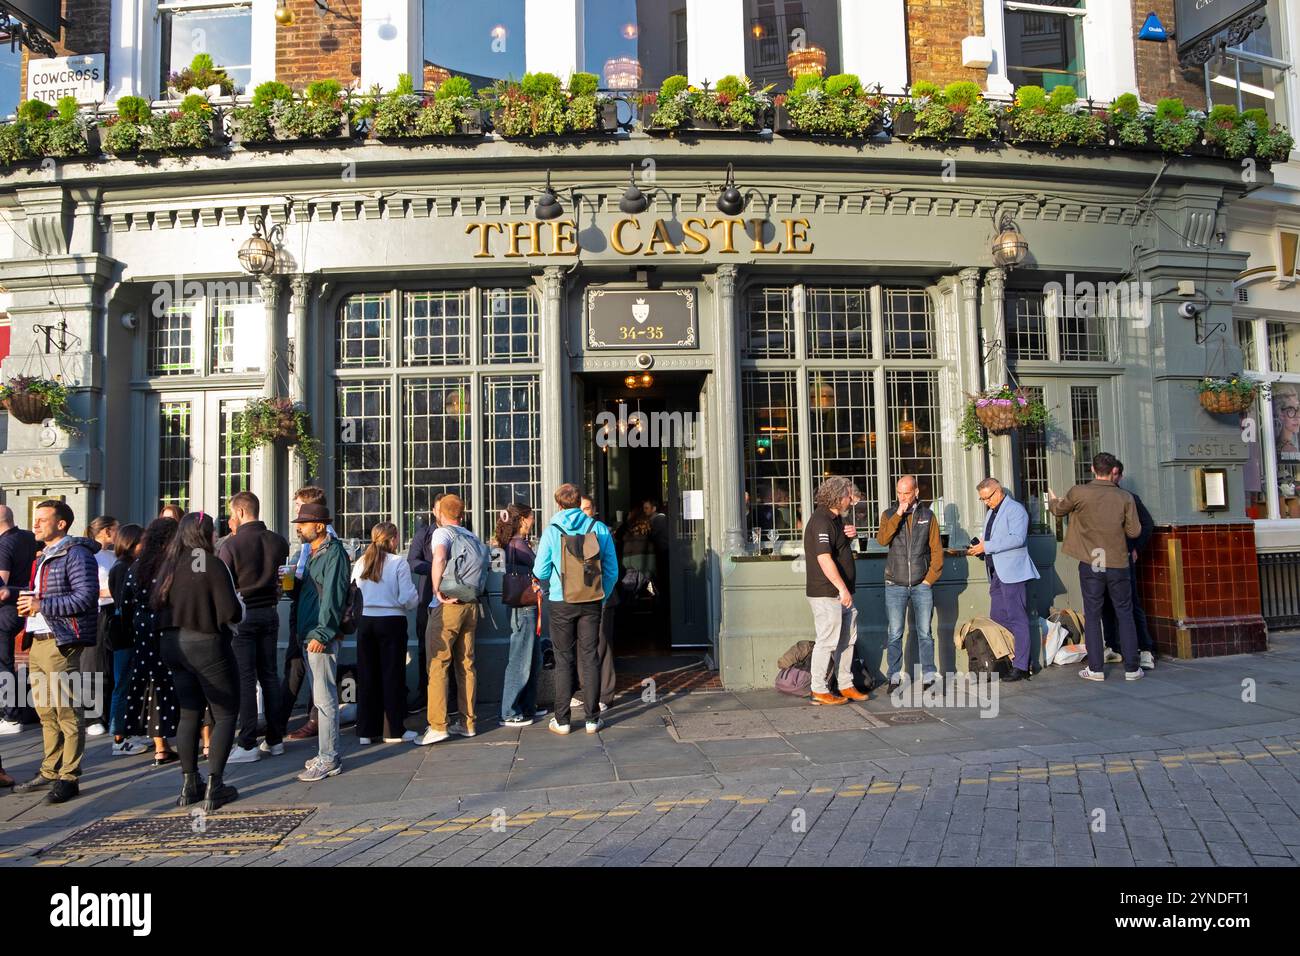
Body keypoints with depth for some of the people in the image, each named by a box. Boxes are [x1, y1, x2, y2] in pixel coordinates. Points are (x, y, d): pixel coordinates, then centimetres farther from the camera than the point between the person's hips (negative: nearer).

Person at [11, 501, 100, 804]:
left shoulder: (76, 554, -10)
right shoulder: (44, 556, 21)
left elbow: (86, 596, -20)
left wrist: (41, 605, -18)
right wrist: (27, 601, 8)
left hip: (61, 642, -10)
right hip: (38, 642, 10)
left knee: (67, 712, -5)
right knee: (46, 712, 15)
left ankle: (68, 778, 0)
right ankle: (50, 772, 25)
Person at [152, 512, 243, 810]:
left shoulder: (170, 564, 3)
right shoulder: (213, 565, -16)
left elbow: (155, 602, 10)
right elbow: (232, 613, -19)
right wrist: (239, 602, 2)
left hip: (173, 645, 7)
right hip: (207, 644, -7)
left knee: (189, 713, 16)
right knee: (225, 715, 5)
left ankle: (189, 785, 20)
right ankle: (214, 787, 2)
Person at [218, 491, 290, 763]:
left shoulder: (231, 544, -14)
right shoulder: (278, 541, 1)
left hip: (241, 615, -5)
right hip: (269, 613, 5)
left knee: (245, 679, 0)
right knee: (269, 675, 12)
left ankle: (248, 745, 3)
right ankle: (275, 739, 18)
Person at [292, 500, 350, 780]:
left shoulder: (333, 552, -12)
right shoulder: (312, 552, 18)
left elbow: (333, 596, -19)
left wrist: (322, 634, -22)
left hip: (322, 637, -10)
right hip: (309, 635, 10)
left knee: (324, 698, -7)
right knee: (320, 697, 14)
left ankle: (328, 759, -1)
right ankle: (326, 753, 22)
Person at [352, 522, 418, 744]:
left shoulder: (360, 563, 4)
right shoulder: (399, 563, -9)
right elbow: (408, 598, -11)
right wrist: (415, 600, 10)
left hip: (365, 622, 4)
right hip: (391, 621, -4)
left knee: (367, 675, 11)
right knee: (392, 675, 4)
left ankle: (366, 730, 17)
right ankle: (393, 730, 9)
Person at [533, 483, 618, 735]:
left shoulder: (552, 531, -5)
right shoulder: (600, 529, 0)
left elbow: (540, 572, -1)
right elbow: (612, 571, 1)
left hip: (562, 603, -1)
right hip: (592, 602, 1)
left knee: (563, 660, 7)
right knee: (590, 658, 8)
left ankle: (562, 719, 10)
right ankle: (592, 719, 11)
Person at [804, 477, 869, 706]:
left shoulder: (836, 518, 15)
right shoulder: (821, 521, -18)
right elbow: (824, 559, -25)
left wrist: (851, 535, 6)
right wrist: (843, 589, -24)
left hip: (840, 593, 10)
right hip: (826, 593, -10)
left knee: (847, 639, 15)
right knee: (827, 641, -4)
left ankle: (846, 685, 25)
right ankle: (819, 691, 6)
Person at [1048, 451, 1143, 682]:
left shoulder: (1079, 493, -6)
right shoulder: (1125, 497, -4)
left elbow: (1059, 510, 12)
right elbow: (1134, 531, -1)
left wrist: (1052, 499, 35)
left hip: (1091, 564, -1)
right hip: (1118, 564, 1)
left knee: (1092, 615, 6)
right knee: (1125, 615, 10)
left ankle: (1096, 669, 8)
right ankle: (1131, 668, 12)